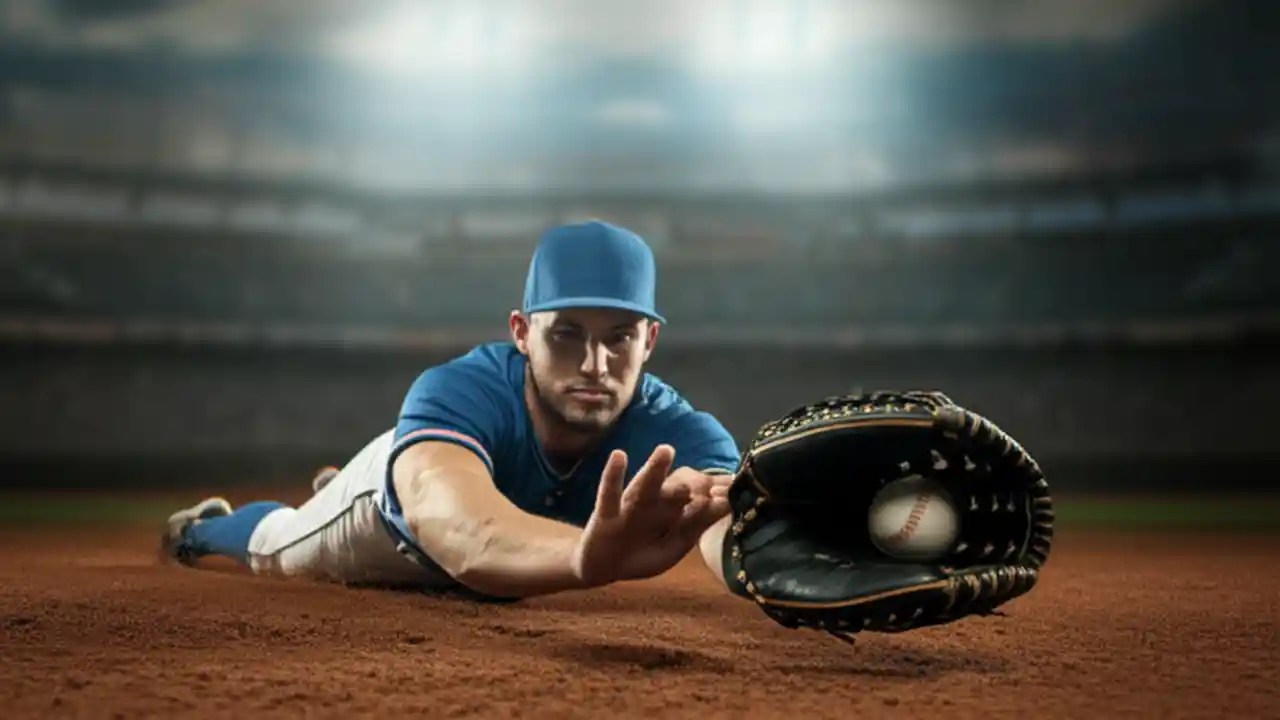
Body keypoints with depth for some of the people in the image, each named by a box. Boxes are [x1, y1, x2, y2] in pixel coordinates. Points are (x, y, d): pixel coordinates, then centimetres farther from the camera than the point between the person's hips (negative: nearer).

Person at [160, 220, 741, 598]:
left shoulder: (674, 432, -42)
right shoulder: (456, 391, -47)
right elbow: (447, 518, -69)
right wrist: (586, 556, -91)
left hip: (522, 542, 3)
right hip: (398, 502, -3)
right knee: (274, 548, 29)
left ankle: (335, 492, 70)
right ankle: (204, 525, 64)